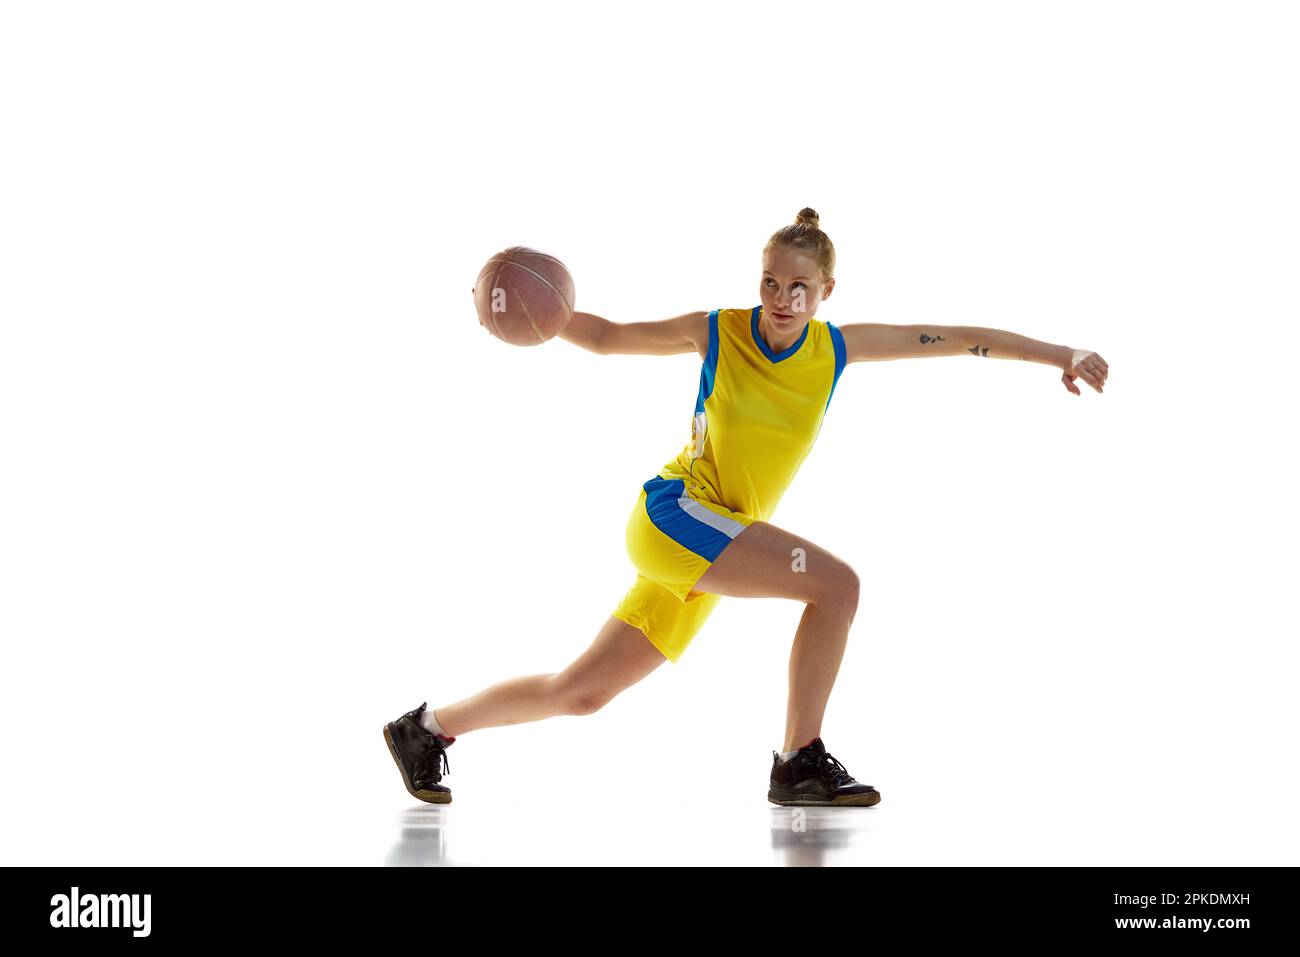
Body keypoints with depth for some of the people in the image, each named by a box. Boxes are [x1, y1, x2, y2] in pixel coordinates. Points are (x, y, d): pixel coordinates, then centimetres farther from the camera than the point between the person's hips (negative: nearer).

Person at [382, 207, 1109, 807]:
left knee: (582, 694, 9)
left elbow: (953, 339, 3)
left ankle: (429, 728, 24)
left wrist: (1058, 354, 0)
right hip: (673, 512, -5)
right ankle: (801, 762, -11)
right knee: (836, 583, -21)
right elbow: (608, 337, 5)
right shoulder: (717, 331, -5)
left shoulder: (838, 348, 3)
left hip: (716, 543, 5)